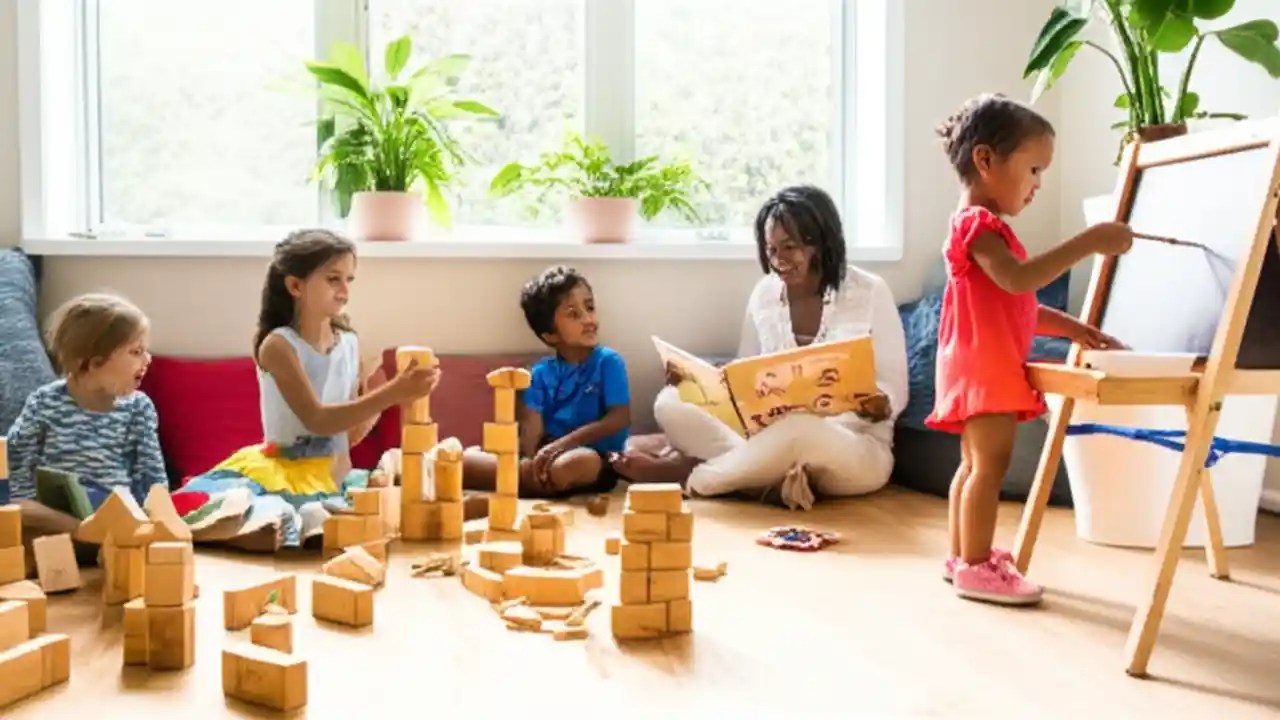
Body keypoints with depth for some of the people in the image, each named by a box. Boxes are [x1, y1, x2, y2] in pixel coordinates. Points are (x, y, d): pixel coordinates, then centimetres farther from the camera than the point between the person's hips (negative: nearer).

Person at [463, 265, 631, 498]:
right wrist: (531, 461, -25)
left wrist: (563, 444, -19)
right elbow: (531, 425, -3)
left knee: (579, 463, -39)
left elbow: (620, 418, -11)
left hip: (595, 458, -2)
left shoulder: (608, 361, -1)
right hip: (547, 454, 3)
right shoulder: (541, 372, 8)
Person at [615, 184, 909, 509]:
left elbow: (895, 392, -6)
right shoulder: (764, 294, 6)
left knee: (798, 431, -41)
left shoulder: (870, 293, -6)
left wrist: (880, 407, -30)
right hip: (776, 436, 5)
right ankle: (781, 478, -30)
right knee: (672, 404, -16)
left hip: (858, 449, -4)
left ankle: (685, 474, -18)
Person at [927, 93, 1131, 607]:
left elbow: (1019, 307, 21)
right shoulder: (978, 224, -13)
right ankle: (975, 566, -7)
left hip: (989, 367, 11)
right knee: (990, 463, -10)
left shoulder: (982, 226, 21)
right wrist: (1089, 242, -31)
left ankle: (963, 557, 20)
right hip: (983, 365, -11)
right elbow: (1018, 279, -31)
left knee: (975, 463, 13)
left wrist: (1073, 329, 14)